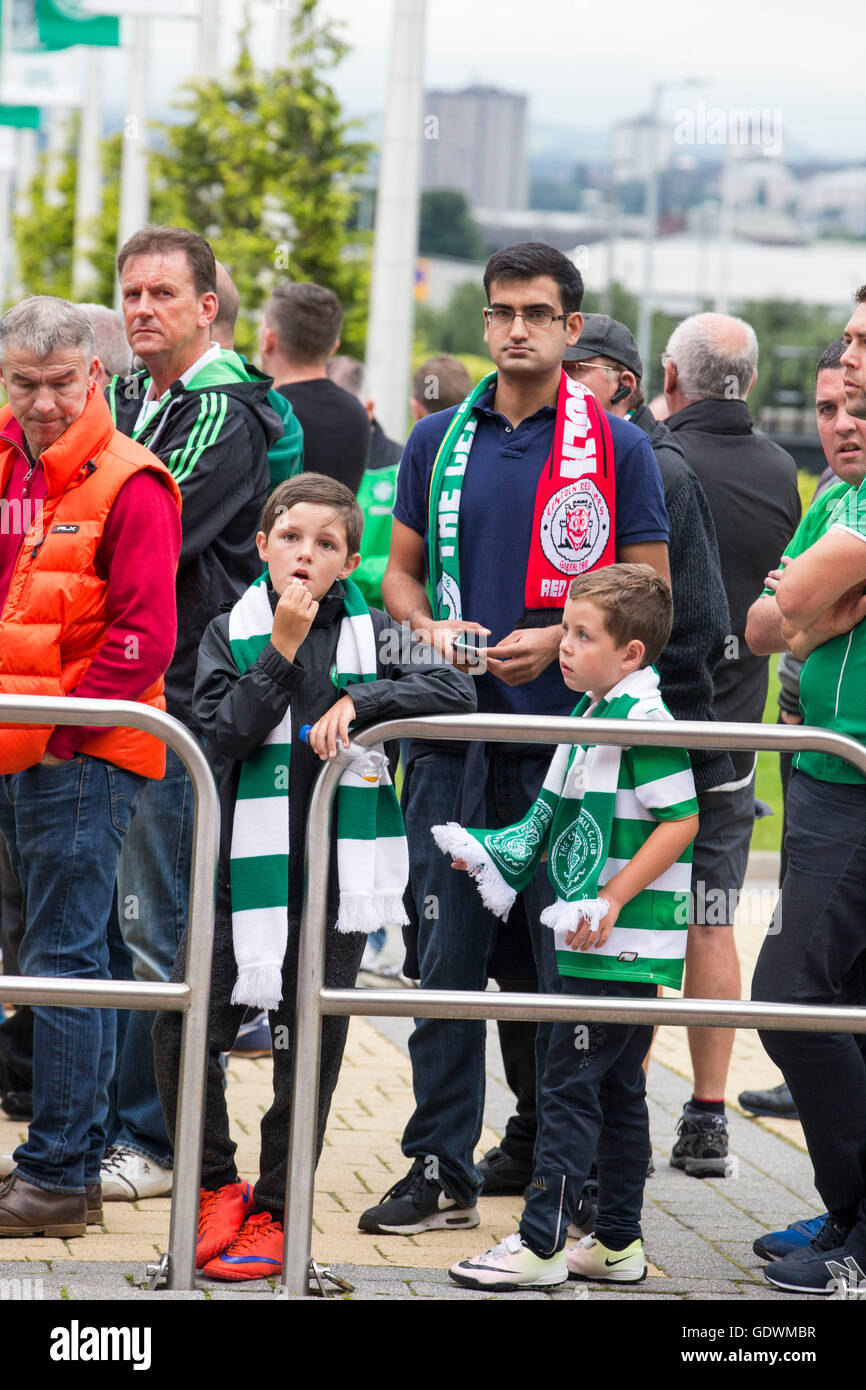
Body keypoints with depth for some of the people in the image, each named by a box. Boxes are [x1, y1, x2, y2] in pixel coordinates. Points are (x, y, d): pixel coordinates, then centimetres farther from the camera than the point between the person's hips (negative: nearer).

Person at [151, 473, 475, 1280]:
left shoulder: (370, 635, 2)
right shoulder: (232, 633, 4)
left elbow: (455, 691, -10)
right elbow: (225, 731, -9)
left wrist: (357, 699, -18)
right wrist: (283, 649, -16)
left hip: (336, 874, -1)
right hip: (243, 869, 1)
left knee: (307, 1048, 4)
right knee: (182, 1029, -7)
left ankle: (273, 1213, 17)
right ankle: (217, 1188, 13)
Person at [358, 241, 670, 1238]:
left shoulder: (618, 448, 1)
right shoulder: (438, 441, 11)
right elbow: (401, 570, 17)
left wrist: (557, 641, -13)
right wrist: (430, 629, -3)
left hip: (566, 732, -3)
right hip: (453, 734, 3)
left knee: (569, 958, -1)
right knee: (445, 956, 5)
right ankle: (440, 1171, 13)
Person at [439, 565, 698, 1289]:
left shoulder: (643, 719, -17)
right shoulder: (595, 714, 13)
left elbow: (680, 822, -20)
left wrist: (612, 898, -21)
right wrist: (496, 854, 19)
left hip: (622, 948, -10)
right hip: (610, 947, 10)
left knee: (570, 1084, -7)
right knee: (618, 1091, 14)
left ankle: (541, 1244, -4)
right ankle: (618, 1243, 21)